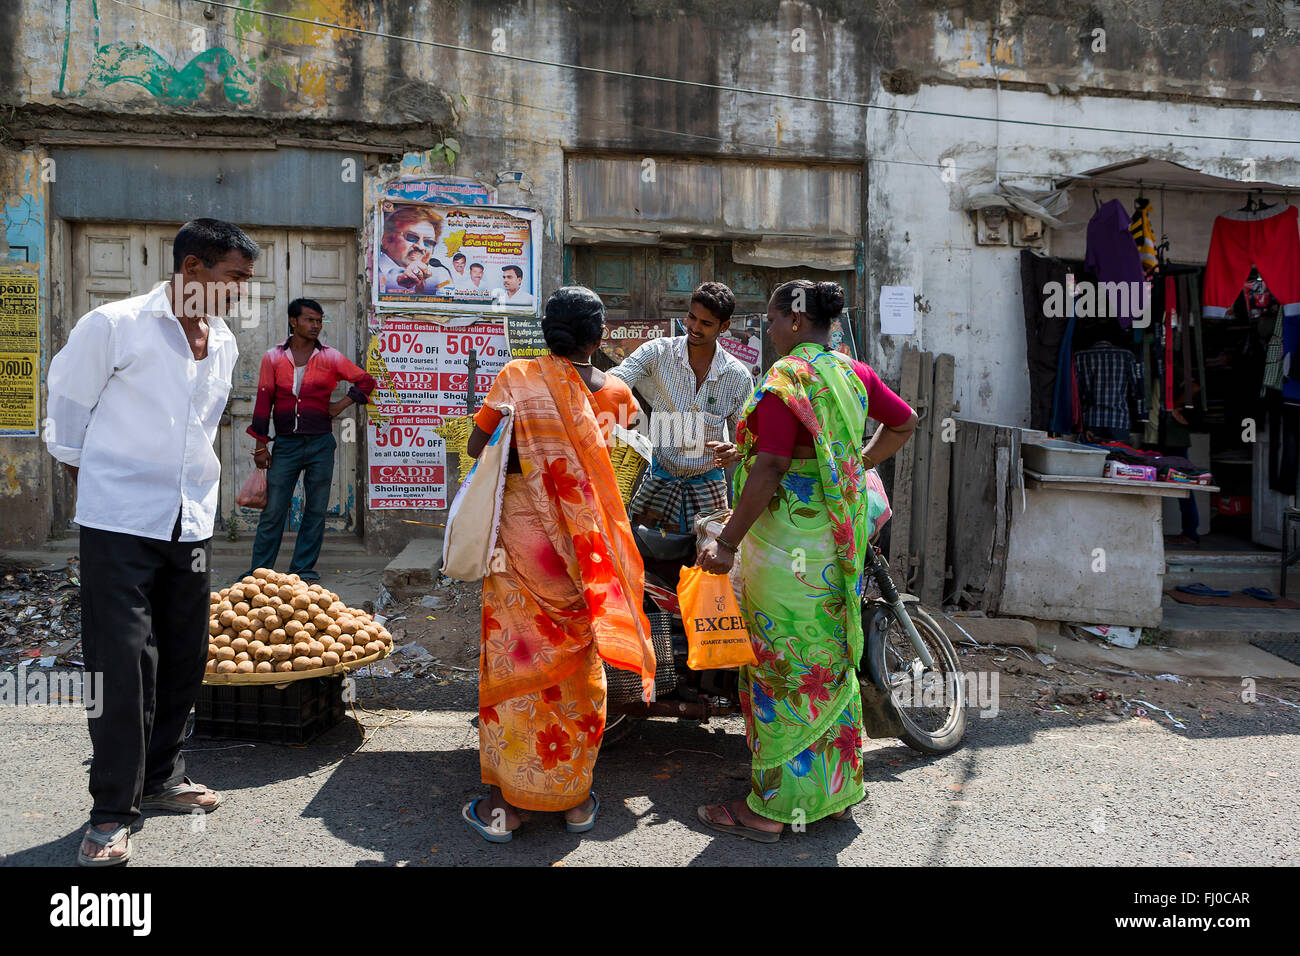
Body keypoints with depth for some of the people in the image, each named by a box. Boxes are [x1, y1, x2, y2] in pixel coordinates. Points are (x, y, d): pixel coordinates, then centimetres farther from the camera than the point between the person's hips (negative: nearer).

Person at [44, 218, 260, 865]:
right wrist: (94, 486, 9)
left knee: (184, 660, 12)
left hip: (192, 523, 6)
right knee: (123, 664, -4)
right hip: (120, 522, -6)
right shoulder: (113, 325, -9)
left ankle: (160, 777, 29)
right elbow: (65, 410, 1)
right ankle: (113, 811, 9)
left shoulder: (225, 344, 9)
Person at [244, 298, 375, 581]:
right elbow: (264, 401, 5)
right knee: (272, 510, -1)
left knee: (316, 510, 4)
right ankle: (259, 570, 10)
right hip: (285, 444, 0)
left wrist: (342, 404, -2)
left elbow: (366, 380, 10)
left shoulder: (330, 357, 4)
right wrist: (260, 445, 2)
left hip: (320, 444, 0)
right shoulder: (273, 358, 6)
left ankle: (303, 568, 14)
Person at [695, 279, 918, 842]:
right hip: (838, 539, 9)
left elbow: (771, 467, -22)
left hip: (788, 542, -9)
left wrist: (728, 541, -20)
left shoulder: (788, 377, -15)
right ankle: (836, 790, 29)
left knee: (783, 669, 0)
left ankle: (771, 808, 11)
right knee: (831, 661, 17)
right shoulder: (852, 372, 10)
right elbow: (904, 423, 21)